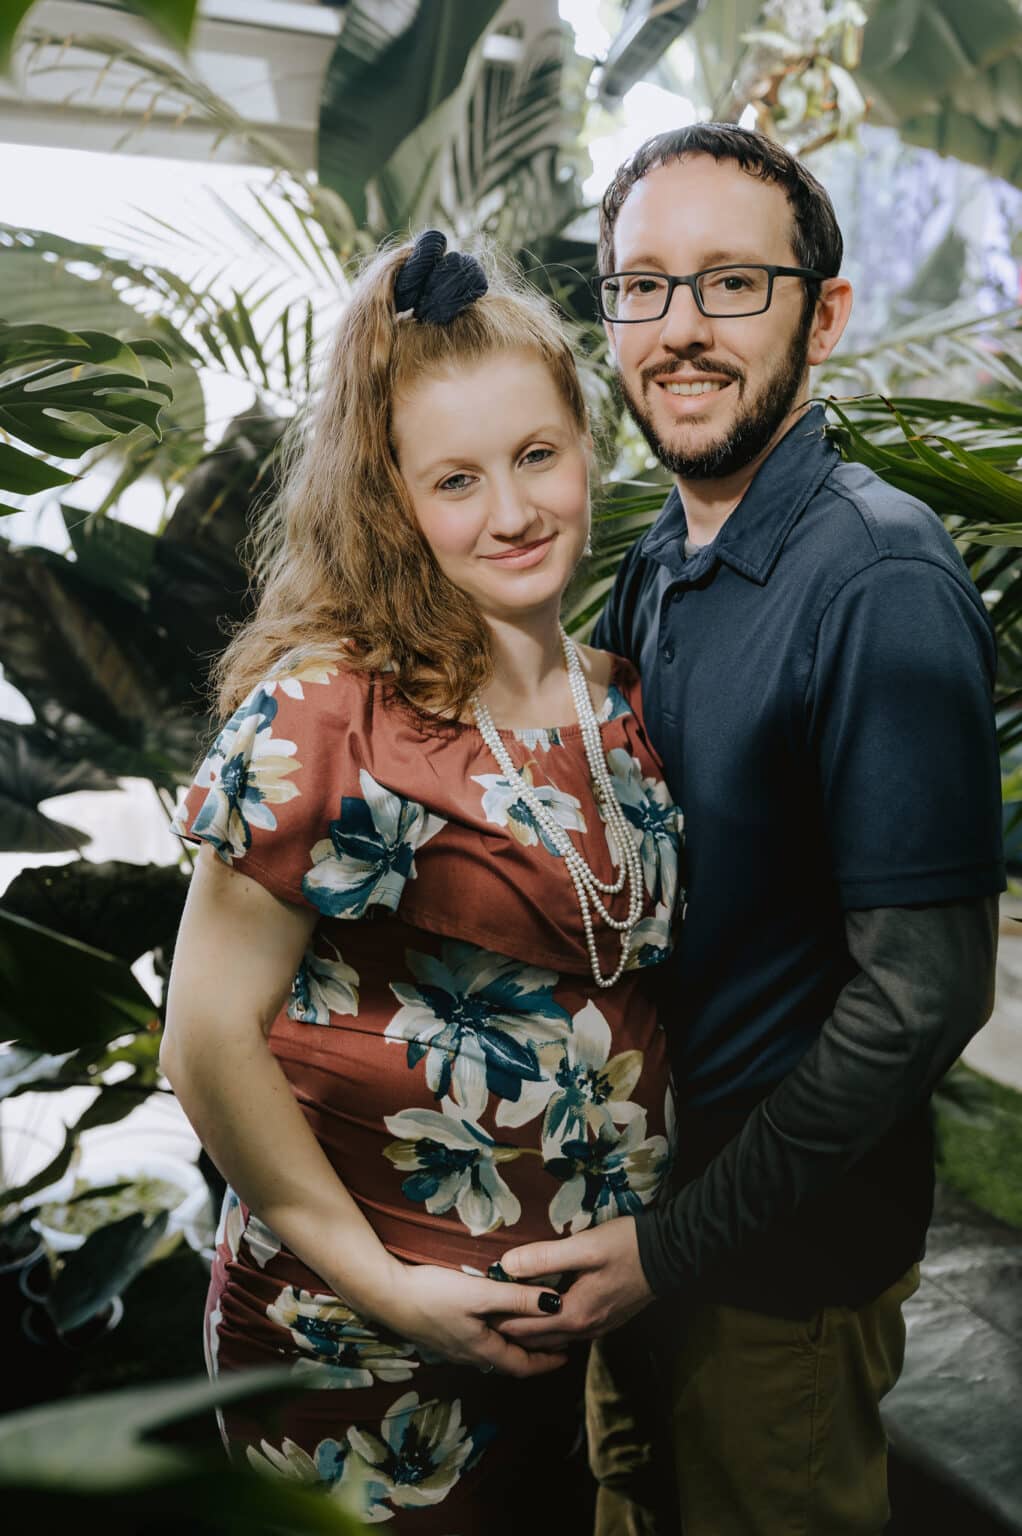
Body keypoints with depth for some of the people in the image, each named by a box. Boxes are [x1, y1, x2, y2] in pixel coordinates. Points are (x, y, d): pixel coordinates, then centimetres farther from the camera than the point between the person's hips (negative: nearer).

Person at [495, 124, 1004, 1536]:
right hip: (638, 1202, 7)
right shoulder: (655, 563, 2)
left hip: (782, 1251, -7)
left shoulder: (884, 581, -23)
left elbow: (924, 993, -26)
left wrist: (678, 1247, -20)